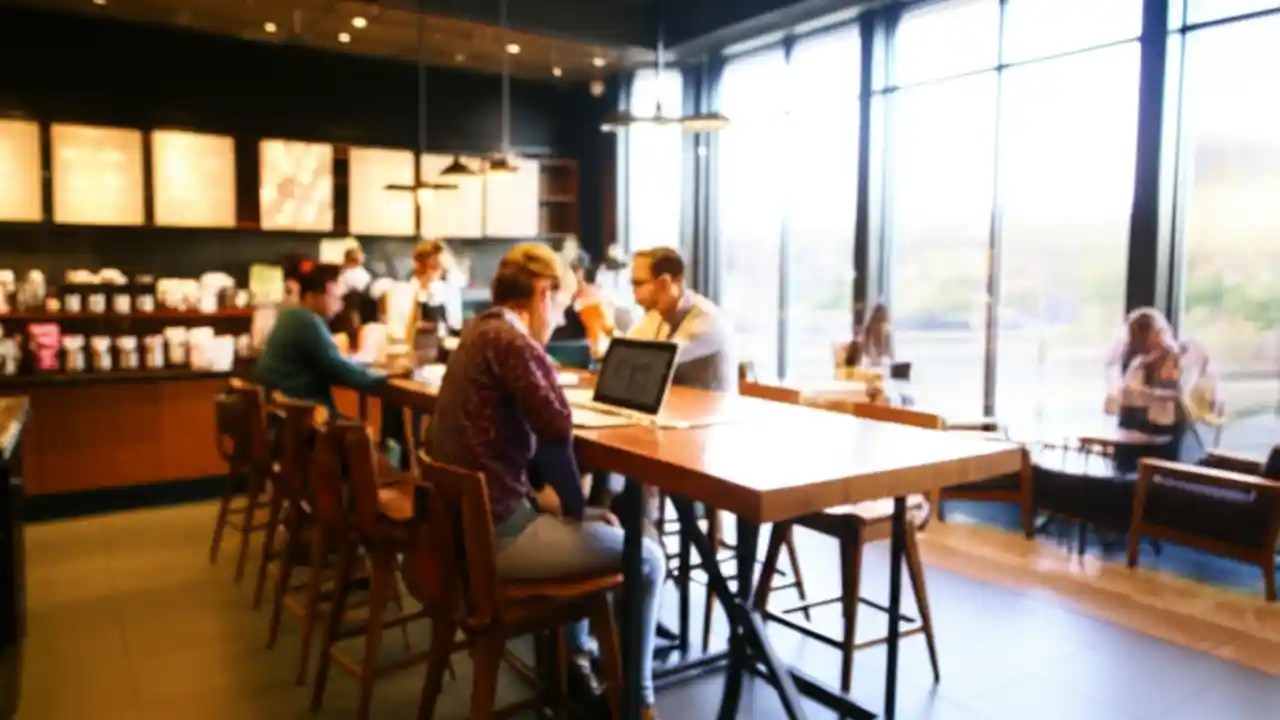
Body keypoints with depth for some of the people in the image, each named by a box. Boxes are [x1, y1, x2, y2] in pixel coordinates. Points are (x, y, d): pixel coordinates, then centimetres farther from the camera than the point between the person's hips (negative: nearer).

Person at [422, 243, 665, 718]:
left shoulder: (479, 332, 14)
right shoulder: (510, 340, -17)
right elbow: (558, 427, -25)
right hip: (495, 532, -11)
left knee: (586, 525, 33)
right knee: (647, 559, -1)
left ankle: (575, 657, 40)